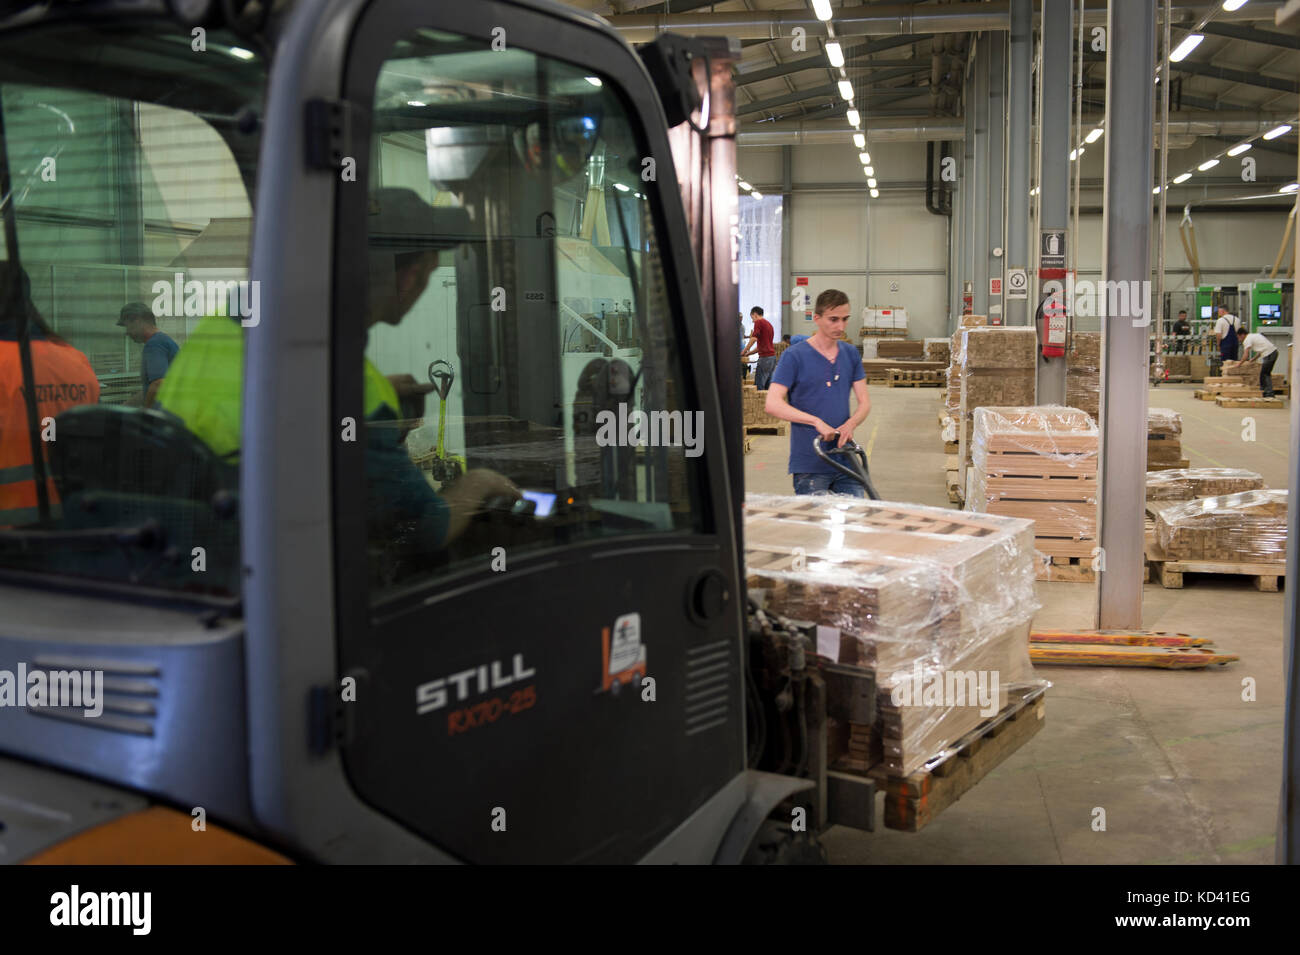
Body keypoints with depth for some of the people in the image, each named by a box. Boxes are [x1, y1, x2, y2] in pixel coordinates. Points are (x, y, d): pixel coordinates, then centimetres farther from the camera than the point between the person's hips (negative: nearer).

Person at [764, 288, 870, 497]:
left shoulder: (851, 354, 10)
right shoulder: (794, 356, -7)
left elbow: (864, 402, 8)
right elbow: (773, 403, -17)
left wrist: (849, 425, -14)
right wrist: (816, 421, -28)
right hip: (809, 466, -5)